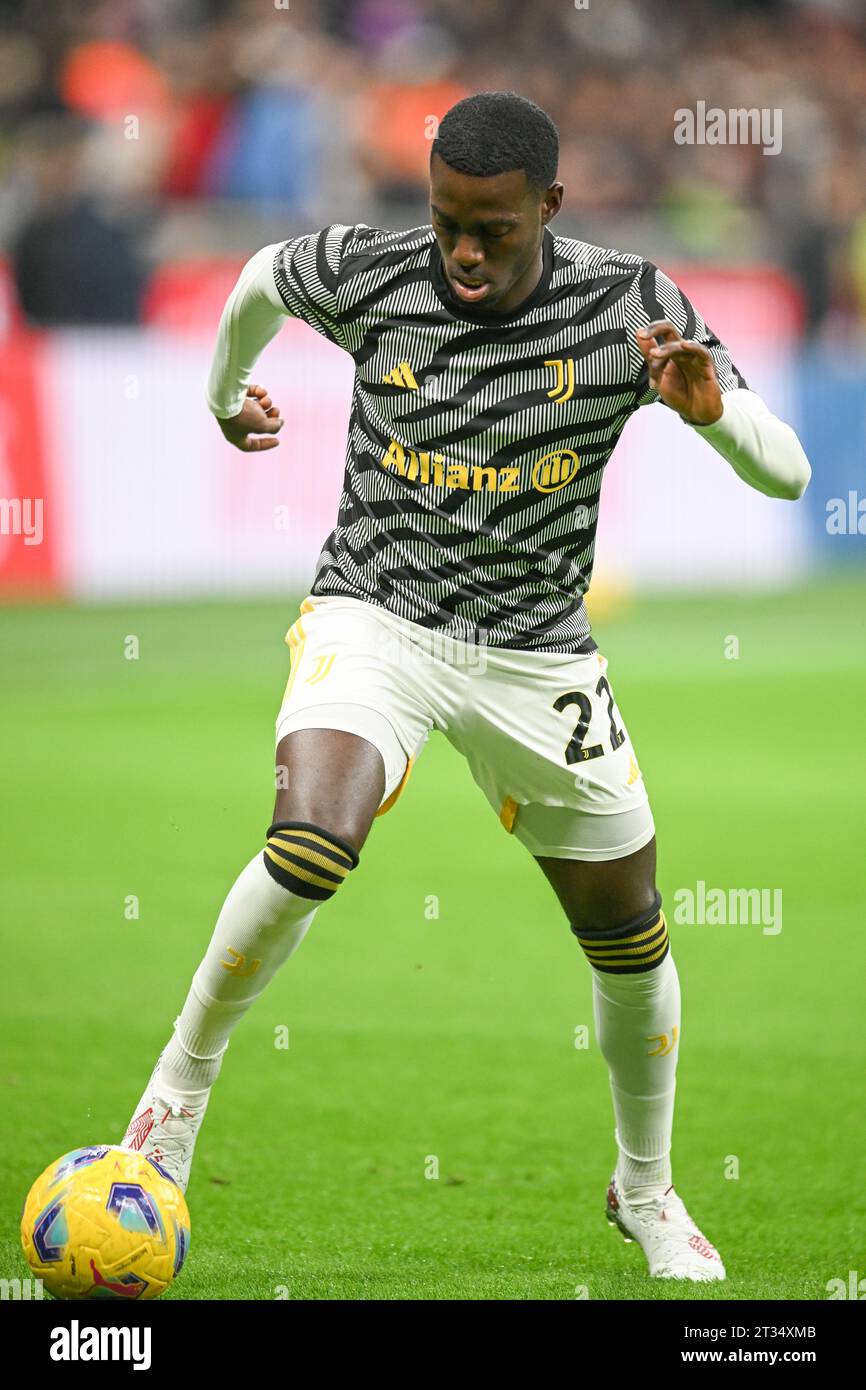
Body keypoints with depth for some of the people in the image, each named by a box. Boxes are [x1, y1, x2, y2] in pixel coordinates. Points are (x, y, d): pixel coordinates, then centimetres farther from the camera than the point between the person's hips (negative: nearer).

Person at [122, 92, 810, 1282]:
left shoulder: (629, 308, -11)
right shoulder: (363, 275, -10)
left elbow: (785, 475, -10)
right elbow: (258, 282, 15)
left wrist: (711, 409, -31)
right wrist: (227, 390, 33)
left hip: (537, 652, 2)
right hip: (373, 616, -2)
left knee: (630, 940, 8)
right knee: (310, 847, -30)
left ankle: (647, 1192, 33)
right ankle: (182, 1083, -7)